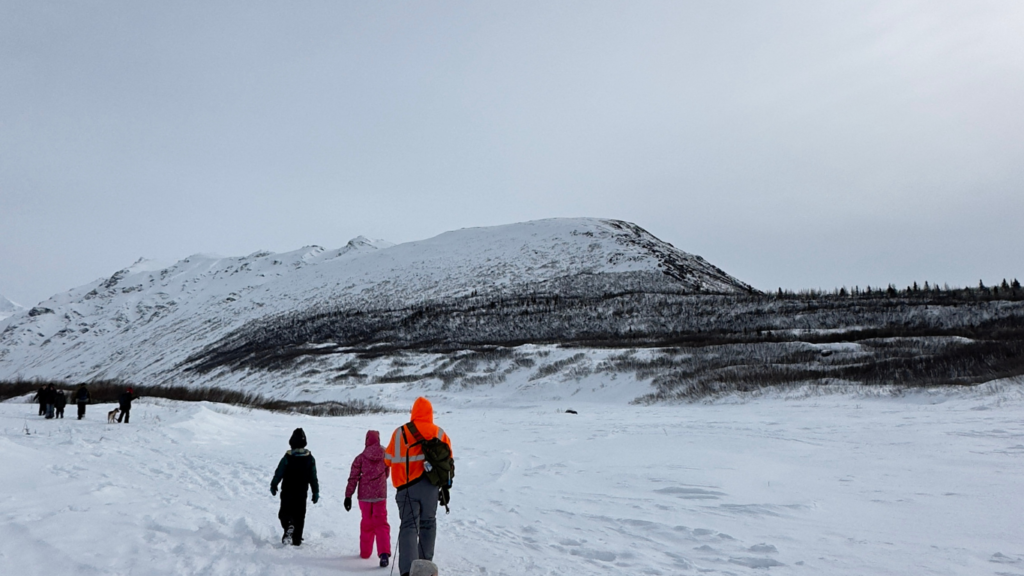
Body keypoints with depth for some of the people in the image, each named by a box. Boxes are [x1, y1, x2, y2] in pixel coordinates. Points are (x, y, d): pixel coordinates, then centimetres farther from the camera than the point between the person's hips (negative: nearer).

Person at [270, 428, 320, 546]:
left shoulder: (287, 457, -13)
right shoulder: (310, 458, -4)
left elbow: (279, 473, -6)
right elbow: (313, 478, 0)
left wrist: (273, 485, 11)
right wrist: (316, 492, 9)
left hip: (287, 492, -2)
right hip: (302, 494, 2)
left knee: (284, 513, 8)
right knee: (299, 517, 12)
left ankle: (288, 526, -23)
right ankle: (296, 540, 14)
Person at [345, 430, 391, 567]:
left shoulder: (361, 457, -4)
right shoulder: (385, 455, -1)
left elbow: (353, 478, -4)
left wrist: (348, 496, 1)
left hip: (364, 495, 1)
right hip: (380, 494, -1)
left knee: (366, 523, 17)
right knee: (381, 524, -2)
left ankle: (365, 552, 24)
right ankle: (384, 552, -19)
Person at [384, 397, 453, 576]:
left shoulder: (400, 432, -1)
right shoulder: (440, 433, 3)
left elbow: (389, 458, 7)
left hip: (407, 486, -1)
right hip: (430, 487, 1)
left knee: (408, 527, -2)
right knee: (428, 524, 19)